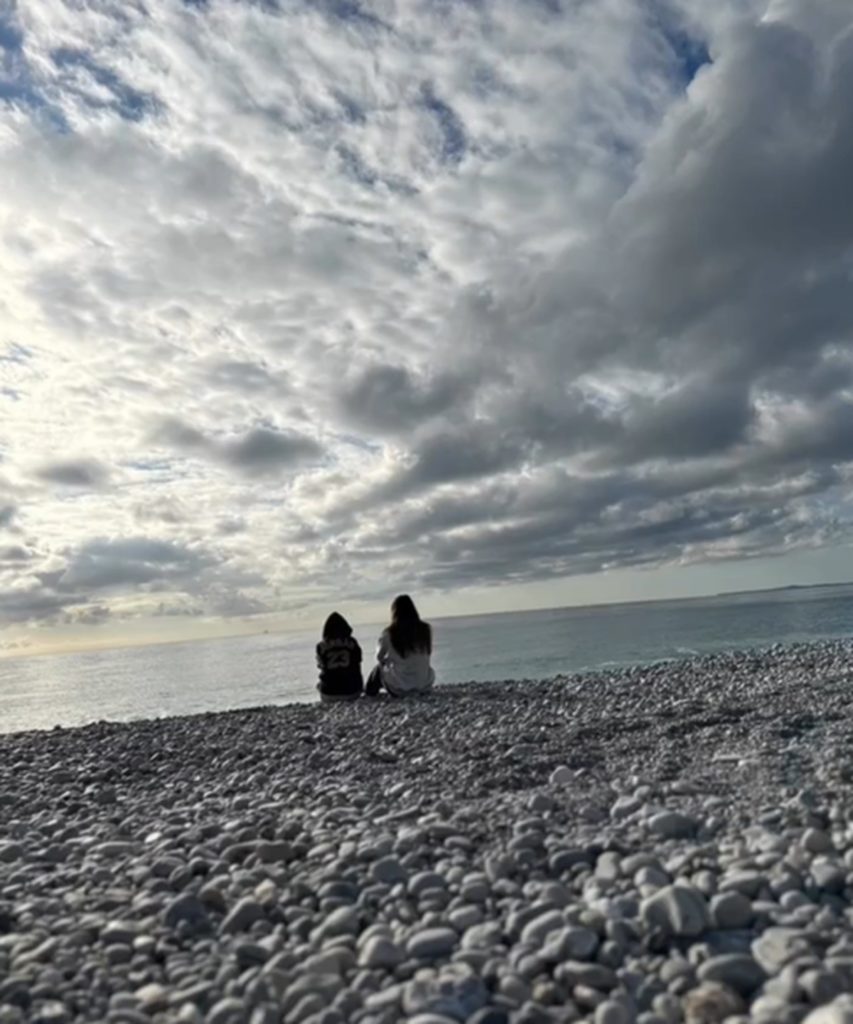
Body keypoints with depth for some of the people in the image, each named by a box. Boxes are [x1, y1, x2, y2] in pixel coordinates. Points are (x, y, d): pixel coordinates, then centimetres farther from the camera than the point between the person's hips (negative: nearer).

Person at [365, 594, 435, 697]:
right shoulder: (425, 629, -5)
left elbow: (379, 658, 5)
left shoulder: (388, 633, -12)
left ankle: (370, 692, 46)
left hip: (399, 690, -2)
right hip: (424, 687, 2)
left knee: (379, 668, 29)